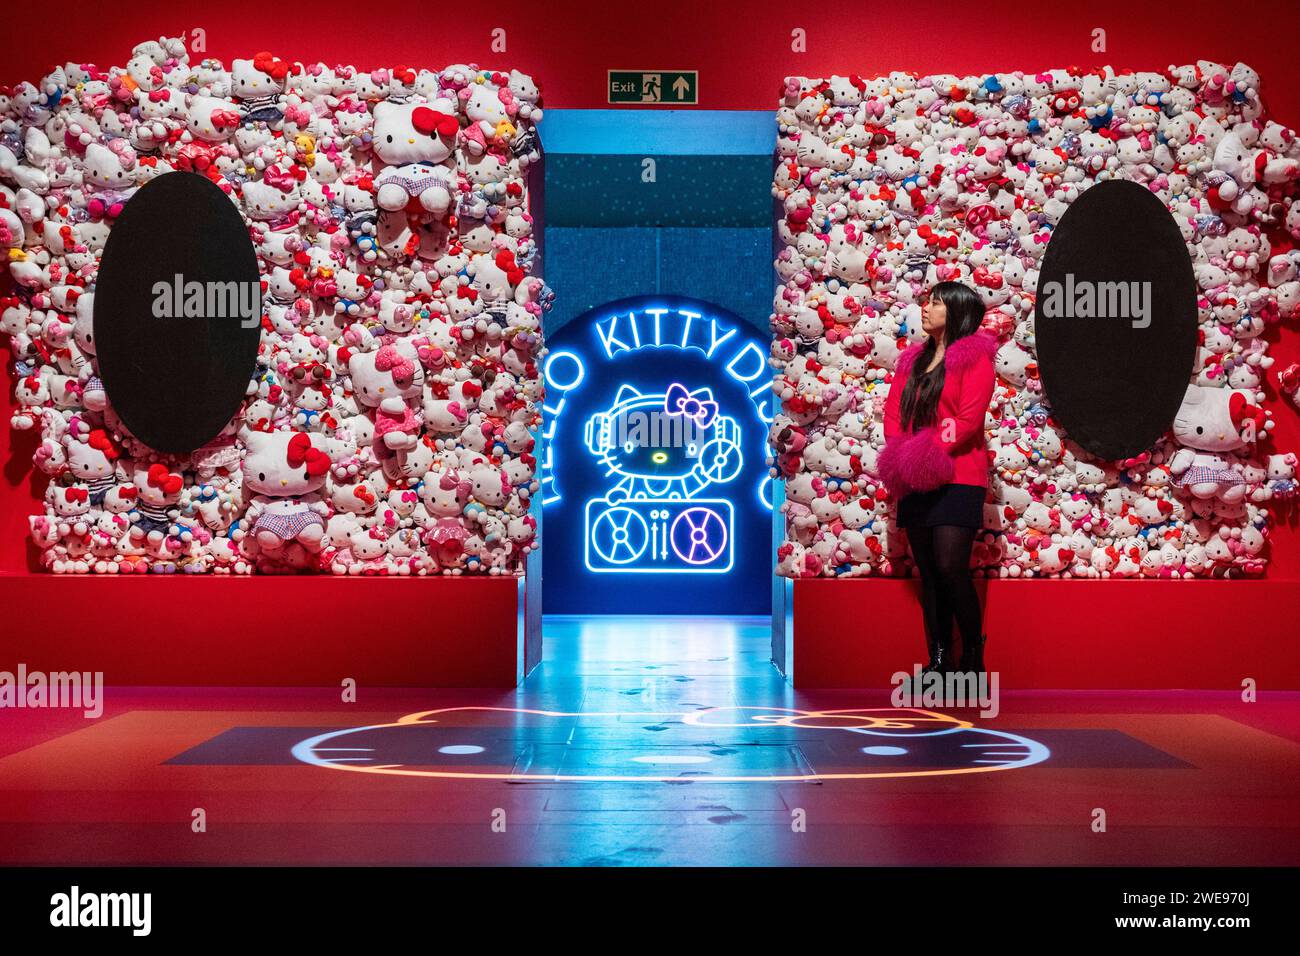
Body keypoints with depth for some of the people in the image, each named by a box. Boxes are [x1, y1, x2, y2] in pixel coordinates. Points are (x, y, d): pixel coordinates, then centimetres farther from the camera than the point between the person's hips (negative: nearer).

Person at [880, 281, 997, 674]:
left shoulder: (975, 357, -3)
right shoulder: (913, 360, 18)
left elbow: (969, 418, -12)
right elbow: (893, 410, 13)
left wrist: (931, 452, -18)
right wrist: (900, 453, -4)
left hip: (957, 477, -7)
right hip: (914, 481, 7)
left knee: (950, 566, -15)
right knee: (927, 572, 5)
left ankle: (973, 654, 0)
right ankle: (938, 660, 9)